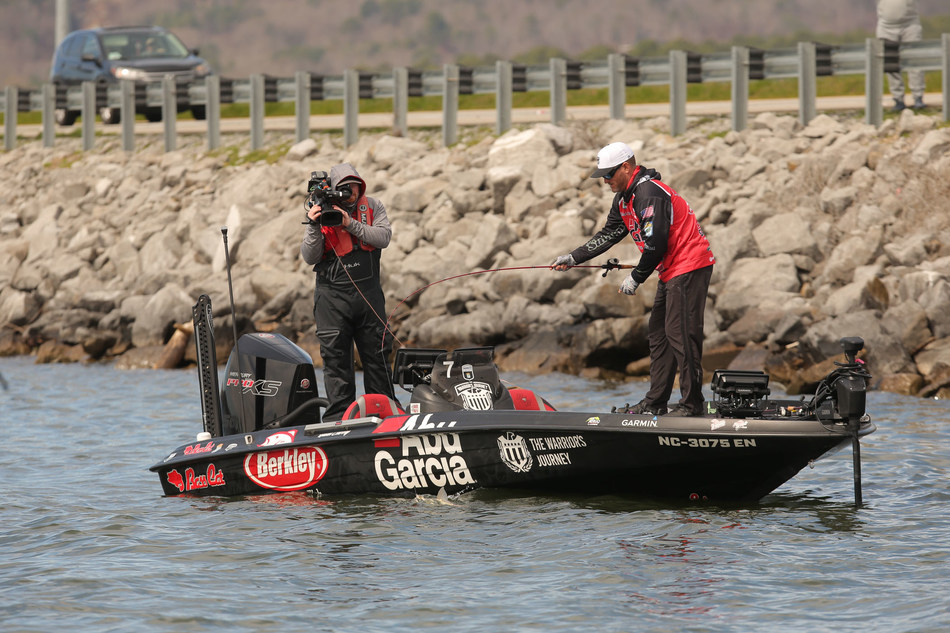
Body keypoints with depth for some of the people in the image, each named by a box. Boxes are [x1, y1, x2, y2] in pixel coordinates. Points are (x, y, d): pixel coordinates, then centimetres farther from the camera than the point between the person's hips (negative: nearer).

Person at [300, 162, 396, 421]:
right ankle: (338, 417, 0)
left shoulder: (372, 207, 6)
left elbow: (383, 237, -10)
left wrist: (350, 224, -17)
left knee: (377, 356, 5)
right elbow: (310, 258, -3)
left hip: (368, 293, 1)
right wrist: (314, 228, -17)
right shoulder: (321, 213, 1)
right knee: (335, 358, -3)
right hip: (332, 294, -1)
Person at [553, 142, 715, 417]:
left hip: (689, 266, -11)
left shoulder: (649, 193, -21)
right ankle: (656, 402, 16)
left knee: (680, 332, -12)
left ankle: (692, 404, -10)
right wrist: (573, 258, 16)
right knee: (658, 333, 12)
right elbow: (608, 235, 21)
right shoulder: (624, 198, 12)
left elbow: (655, 244, -23)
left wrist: (636, 278, -12)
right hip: (672, 270, 11)